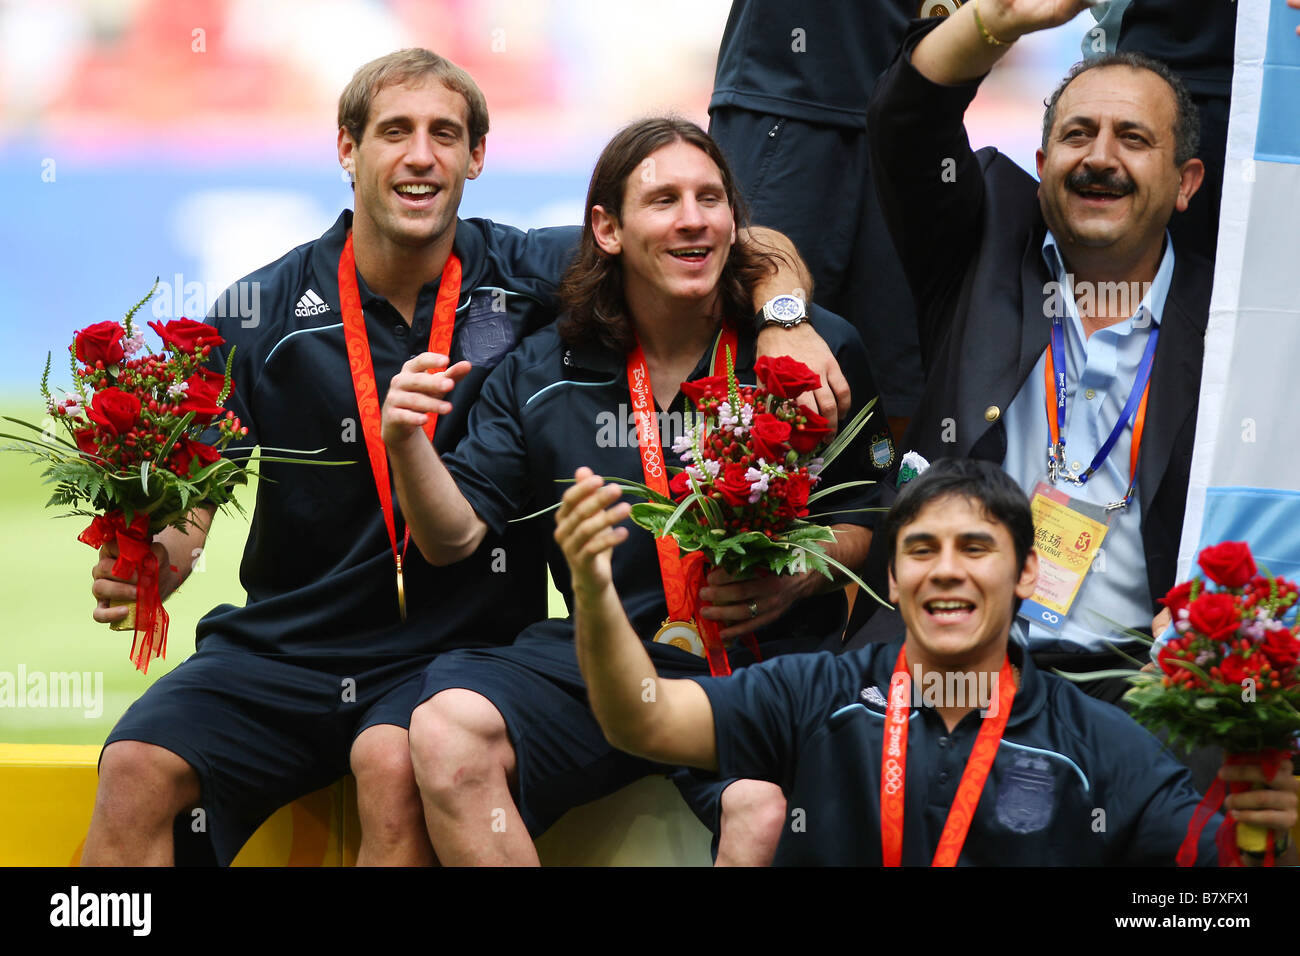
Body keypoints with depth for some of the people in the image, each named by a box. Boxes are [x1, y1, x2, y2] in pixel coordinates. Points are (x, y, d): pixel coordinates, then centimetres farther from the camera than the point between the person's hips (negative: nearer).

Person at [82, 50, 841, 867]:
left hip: (457, 648, -1)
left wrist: (785, 320, -20)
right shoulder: (265, 311, 2)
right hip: (279, 646, 1)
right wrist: (145, 564, -23)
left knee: (397, 765, -35)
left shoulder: (527, 277, 2)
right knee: (137, 770, -25)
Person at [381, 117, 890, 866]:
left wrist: (801, 575, -9)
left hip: (763, 659, -3)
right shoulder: (545, 374, 10)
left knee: (768, 812, -36)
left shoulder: (819, 349, 5)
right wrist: (407, 444, -12)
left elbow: (868, 512, 12)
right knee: (447, 731, -26)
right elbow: (455, 536, 8)